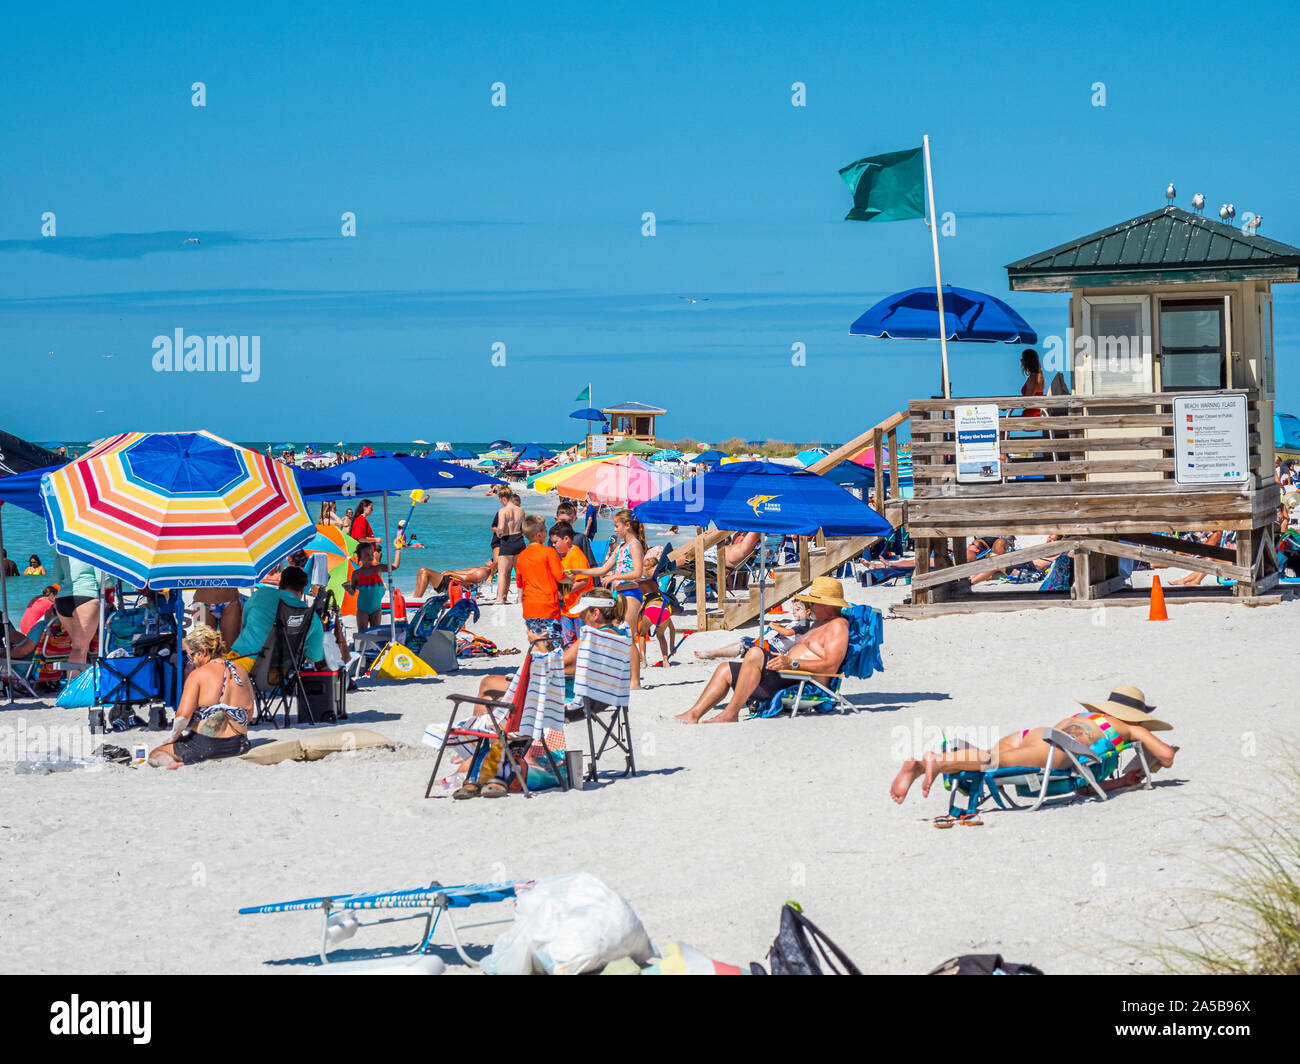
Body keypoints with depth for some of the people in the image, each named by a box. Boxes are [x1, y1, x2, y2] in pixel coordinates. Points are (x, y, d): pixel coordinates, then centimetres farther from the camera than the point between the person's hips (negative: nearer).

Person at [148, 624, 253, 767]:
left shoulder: (198, 675, -11)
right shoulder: (241, 673, 7)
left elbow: (183, 716, -18)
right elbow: (249, 715, 14)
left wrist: (174, 736, -2)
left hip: (204, 744, -7)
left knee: (154, 755, 12)